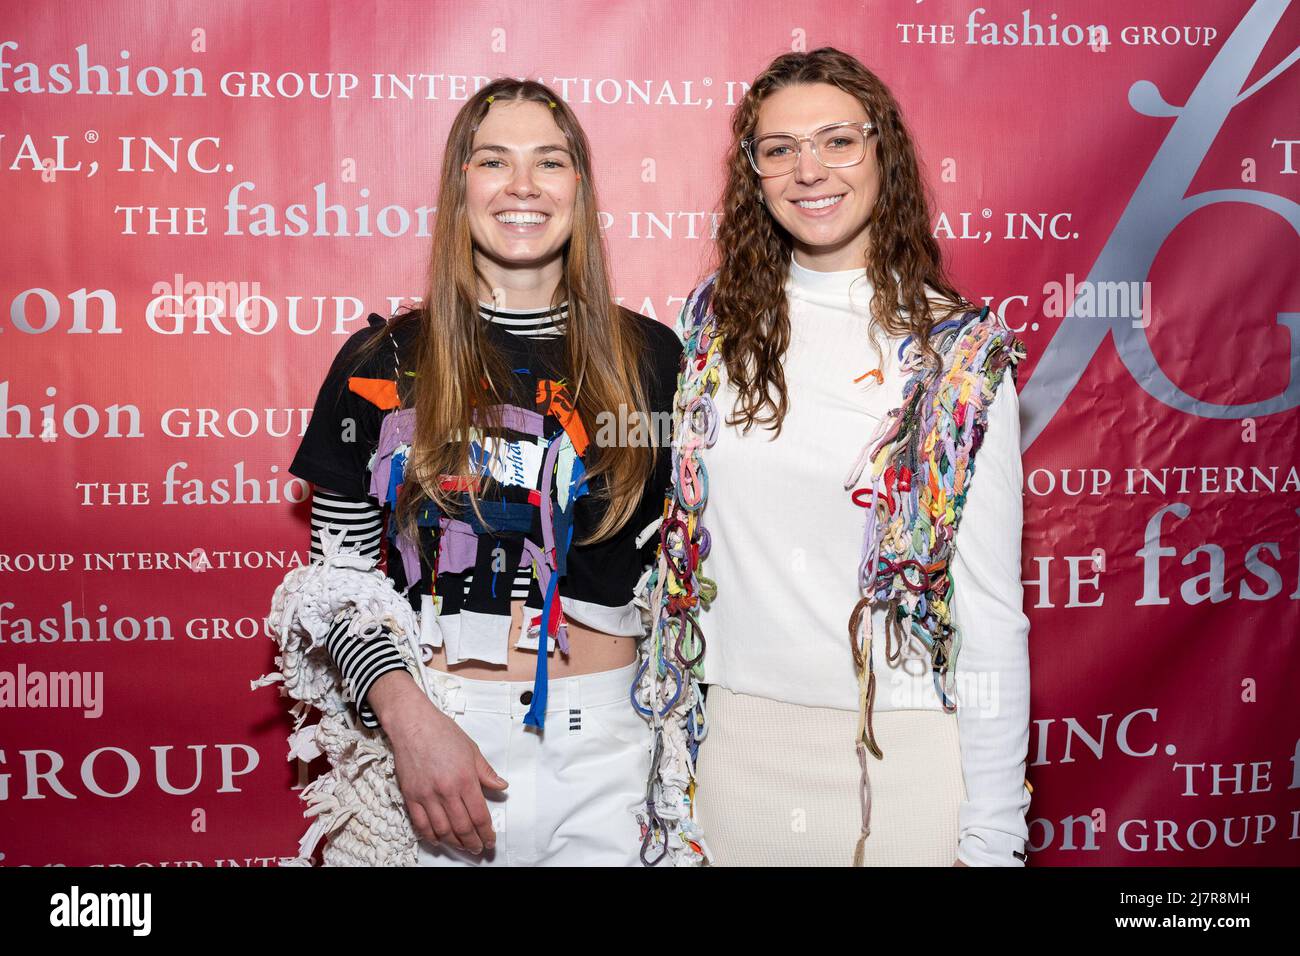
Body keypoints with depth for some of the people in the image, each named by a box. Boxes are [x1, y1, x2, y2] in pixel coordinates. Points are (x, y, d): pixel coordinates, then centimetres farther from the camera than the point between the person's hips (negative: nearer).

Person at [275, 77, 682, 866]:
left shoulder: (650, 359, 3)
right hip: (431, 732, 0)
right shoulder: (383, 362, 0)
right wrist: (409, 718, -13)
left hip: (604, 741, 1)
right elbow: (338, 580, 1)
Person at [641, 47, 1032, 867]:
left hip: (902, 752, -2)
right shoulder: (713, 325, 2)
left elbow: (991, 612, -5)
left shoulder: (963, 356, -6)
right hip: (732, 745, 3)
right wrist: (673, 765, 7)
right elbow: (678, 539, 8)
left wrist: (992, 837, -6)